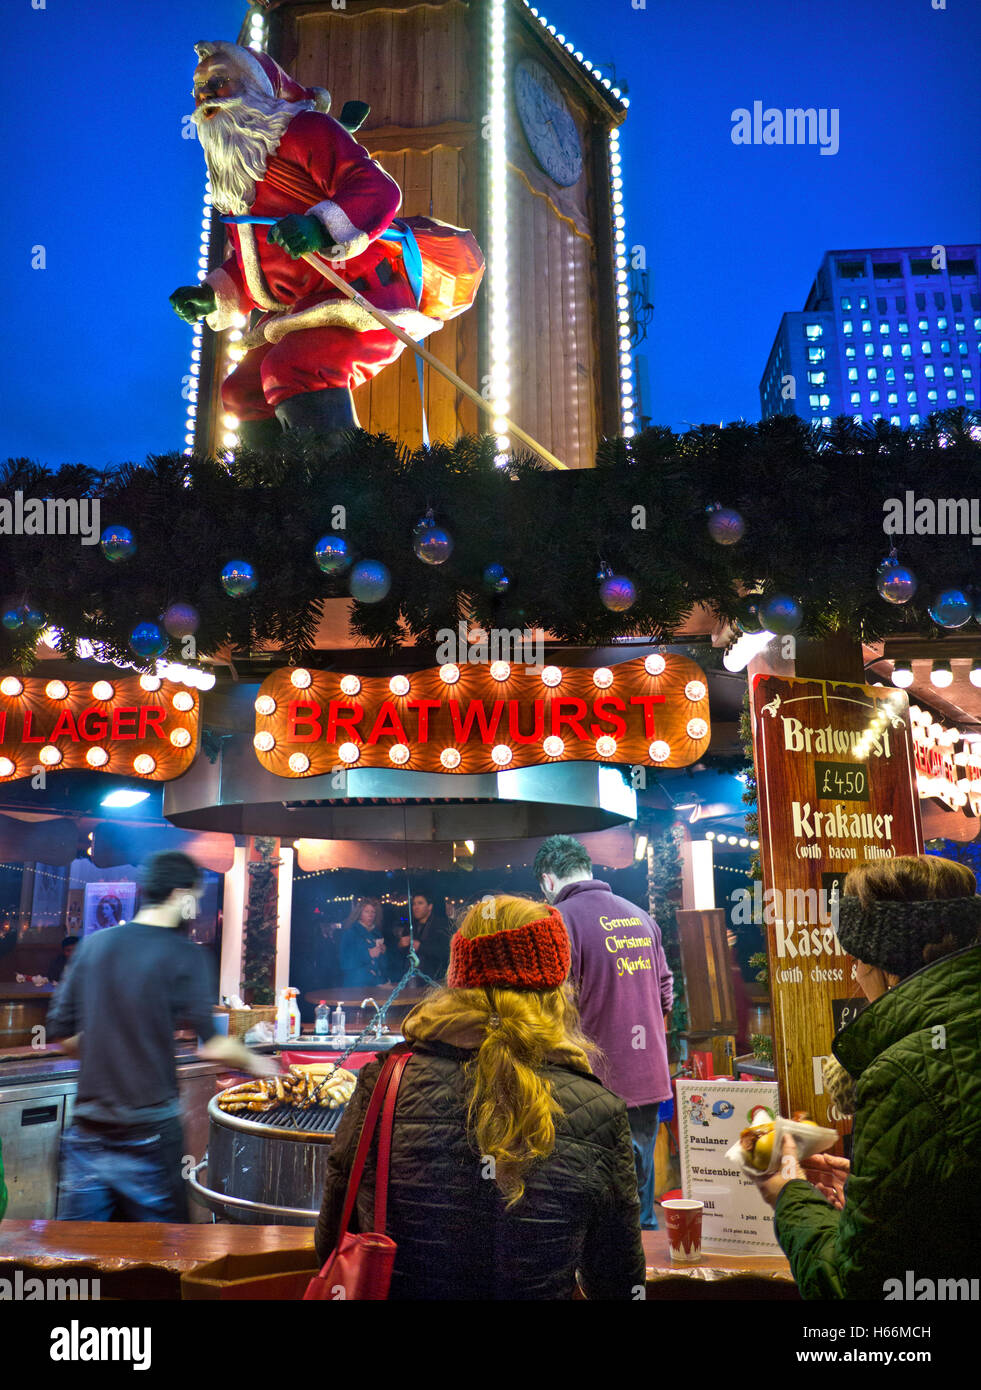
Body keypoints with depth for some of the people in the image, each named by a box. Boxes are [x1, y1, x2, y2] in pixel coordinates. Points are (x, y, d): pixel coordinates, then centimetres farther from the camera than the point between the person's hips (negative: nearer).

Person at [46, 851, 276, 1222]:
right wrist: (255, 1063, 4)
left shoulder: (93, 944, 4)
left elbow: (62, 1033, 8)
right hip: (148, 1132, -5)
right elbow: (212, 1046, -14)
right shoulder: (183, 954, -11)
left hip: (88, 1129, 5)